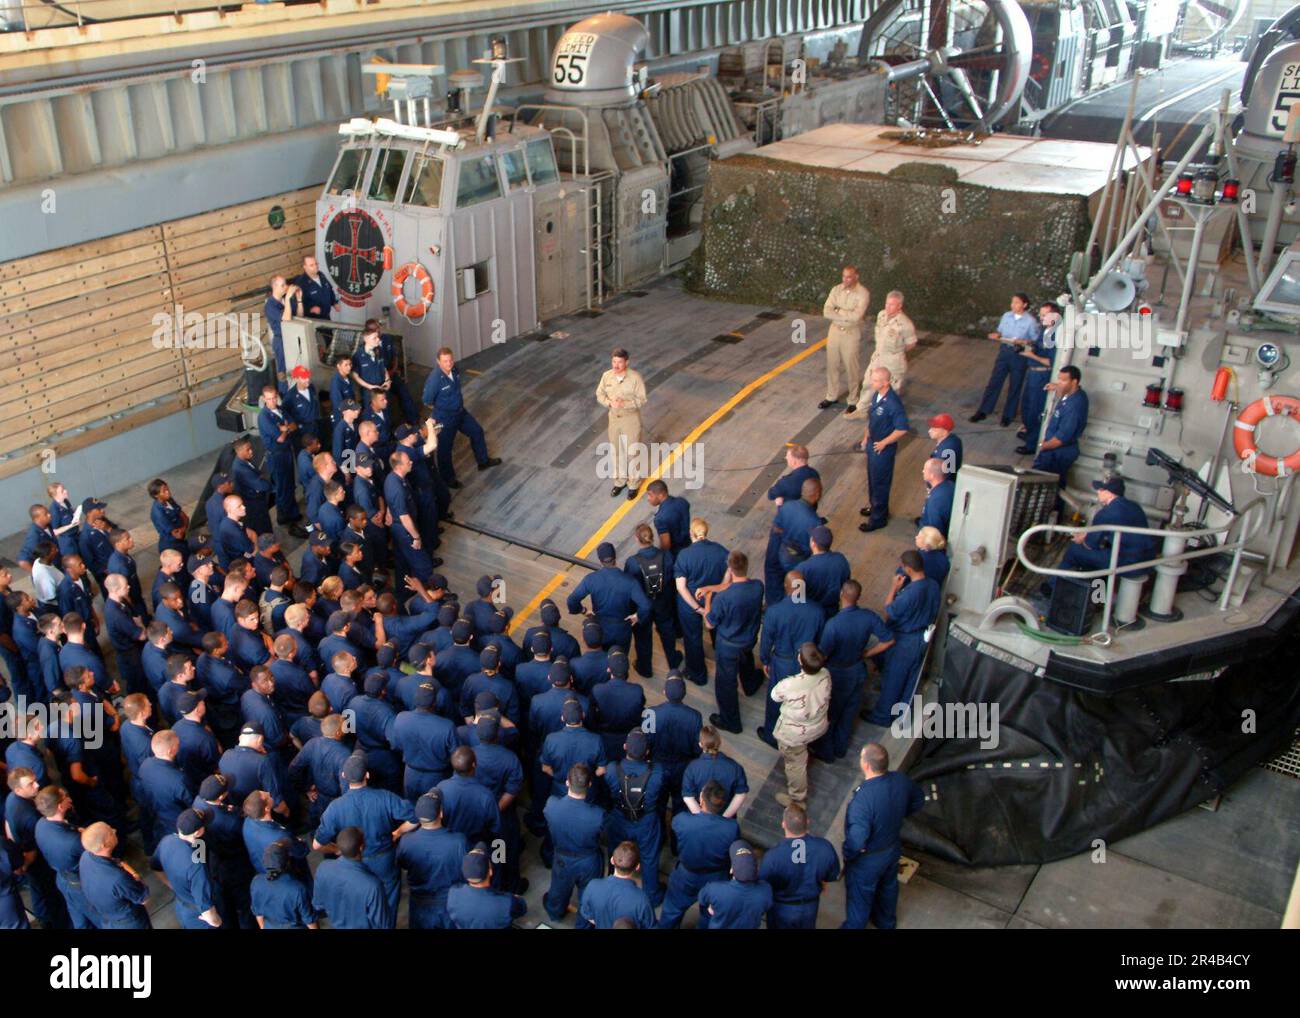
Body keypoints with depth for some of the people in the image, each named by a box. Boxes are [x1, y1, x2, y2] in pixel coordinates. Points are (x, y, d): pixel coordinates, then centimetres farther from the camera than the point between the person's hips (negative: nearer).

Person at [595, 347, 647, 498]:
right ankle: (620, 481, 36)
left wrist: (624, 403, -29)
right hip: (614, 418, 4)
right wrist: (609, 402, -18)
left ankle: (633, 484, 24)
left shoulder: (635, 377, -19)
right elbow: (599, 395, 2)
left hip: (631, 419, -4)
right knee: (615, 451, 17)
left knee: (632, 452, 7)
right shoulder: (607, 376, -7)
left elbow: (641, 400, -15)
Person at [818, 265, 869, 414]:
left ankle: (854, 401, 17)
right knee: (832, 364, 14)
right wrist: (846, 315, -20)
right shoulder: (836, 289, -1)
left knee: (851, 368, 4)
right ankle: (832, 396, 30)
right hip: (834, 331, 5)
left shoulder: (863, 293, -15)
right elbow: (826, 312, -9)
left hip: (851, 334, -5)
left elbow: (856, 316, -26)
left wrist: (838, 311, -15)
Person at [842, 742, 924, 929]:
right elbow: (918, 800, 1)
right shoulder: (901, 780, -21)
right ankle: (886, 921, 58)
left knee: (859, 896, 21)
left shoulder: (863, 799, -42)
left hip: (867, 859, -6)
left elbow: (856, 841, -37)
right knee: (888, 886, 33)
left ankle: (854, 927, 46)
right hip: (893, 849, 6)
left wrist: (846, 856, -16)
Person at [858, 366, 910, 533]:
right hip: (872, 444, 8)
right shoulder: (876, 395, -4)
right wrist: (866, 438, 13)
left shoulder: (893, 403, -29)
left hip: (883, 449, -8)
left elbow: (902, 429, -26)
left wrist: (883, 443, -18)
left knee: (880, 482, 6)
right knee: (872, 478, 24)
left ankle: (878, 518, 21)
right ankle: (876, 506, 45)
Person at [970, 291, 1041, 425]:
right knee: (994, 382, 6)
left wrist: (1023, 342, -24)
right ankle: (983, 411, 13)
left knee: (1014, 387, 8)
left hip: (1019, 356, -3)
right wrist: (996, 335, -10)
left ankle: (1008, 415, 21)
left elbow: (1036, 341, -8)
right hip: (1004, 352, 4)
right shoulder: (1006, 316, 1)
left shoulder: (1030, 321, -12)